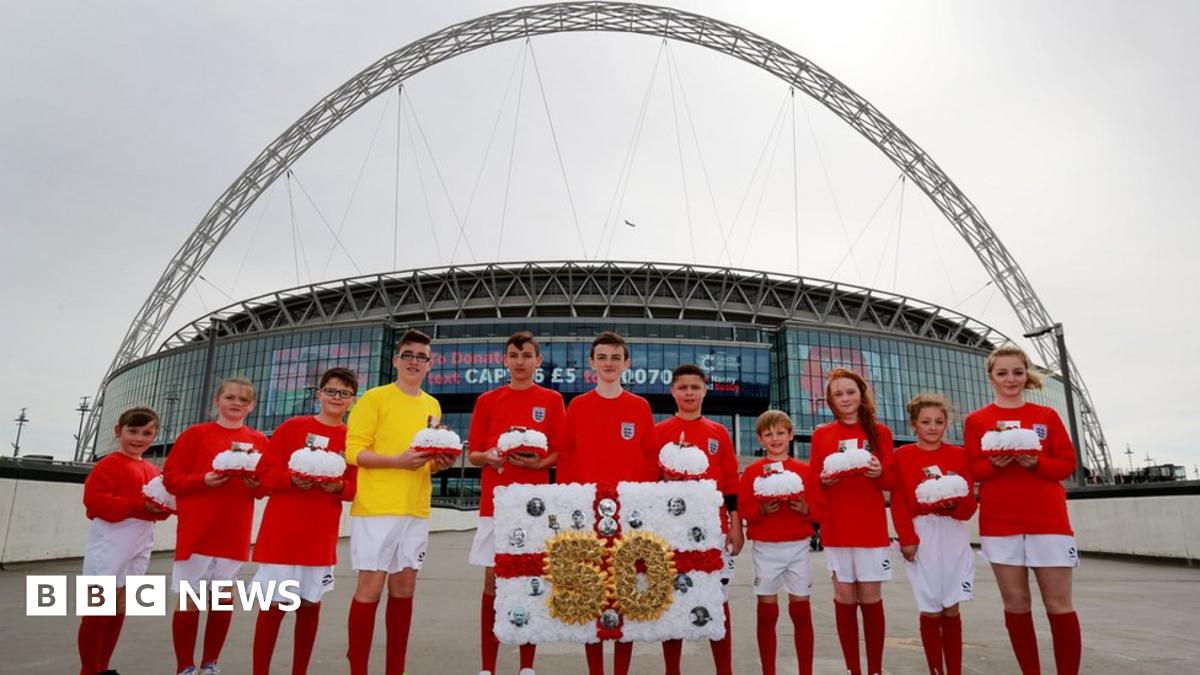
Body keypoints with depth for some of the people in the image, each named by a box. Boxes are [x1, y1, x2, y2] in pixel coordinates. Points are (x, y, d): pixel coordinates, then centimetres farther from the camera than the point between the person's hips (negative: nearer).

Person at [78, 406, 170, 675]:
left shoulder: (153, 471, 14)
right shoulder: (108, 464, -9)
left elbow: (161, 503, 19)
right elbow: (96, 500, -19)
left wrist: (161, 507, -5)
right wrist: (139, 505, -22)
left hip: (138, 549, 7)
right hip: (109, 548, -7)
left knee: (119, 611, 14)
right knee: (97, 611, 1)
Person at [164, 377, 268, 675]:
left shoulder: (259, 441, 7)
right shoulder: (195, 433, 1)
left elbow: (265, 486, 11)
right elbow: (170, 478, -2)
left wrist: (256, 484, -11)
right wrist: (204, 480, -17)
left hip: (235, 533, 2)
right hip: (196, 531, -2)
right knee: (190, 601, 3)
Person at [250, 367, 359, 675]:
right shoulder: (291, 427, -1)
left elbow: (357, 488, 5)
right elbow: (265, 472, -2)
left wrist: (339, 486, -16)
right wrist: (292, 479, -20)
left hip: (322, 535, 2)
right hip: (281, 530, -2)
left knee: (311, 603, 10)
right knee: (274, 604, 3)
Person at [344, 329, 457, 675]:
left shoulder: (433, 406, 14)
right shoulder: (375, 397, -4)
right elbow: (354, 451, -9)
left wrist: (438, 463, 0)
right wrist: (397, 460, -21)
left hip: (416, 510, 5)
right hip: (376, 508, -5)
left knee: (404, 588, 10)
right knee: (371, 586, -1)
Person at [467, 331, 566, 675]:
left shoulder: (552, 400, 4)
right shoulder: (487, 400, 7)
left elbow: (560, 454, 4)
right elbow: (472, 453, 8)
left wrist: (538, 462, -15)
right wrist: (488, 457, -13)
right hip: (495, 501, 1)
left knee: (532, 583, 4)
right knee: (493, 581, 4)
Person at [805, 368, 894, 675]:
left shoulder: (879, 432, 5)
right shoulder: (821, 434, 5)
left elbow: (891, 480, 5)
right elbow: (814, 483, 6)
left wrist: (879, 472, -16)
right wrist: (824, 479, -15)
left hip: (872, 526, 0)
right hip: (836, 527, 1)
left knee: (871, 597, 2)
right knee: (844, 598, 4)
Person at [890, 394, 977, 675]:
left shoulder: (958, 454, 7)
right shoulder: (903, 455, 1)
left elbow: (970, 503, 5)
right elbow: (898, 501, -3)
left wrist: (954, 502, -16)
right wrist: (907, 538, -12)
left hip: (953, 536, 2)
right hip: (921, 536, -2)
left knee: (951, 609, 6)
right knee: (930, 611, 1)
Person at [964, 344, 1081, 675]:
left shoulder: (1047, 416, 7)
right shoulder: (976, 420, 4)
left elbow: (1067, 464, 4)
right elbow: (973, 471, 3)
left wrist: (1035, 462, -15)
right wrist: (996, 463, -17)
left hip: (1049, 520, 0)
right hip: (1000, 522, 0)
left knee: (1059, 605, 1)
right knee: (1016, 604, 6)